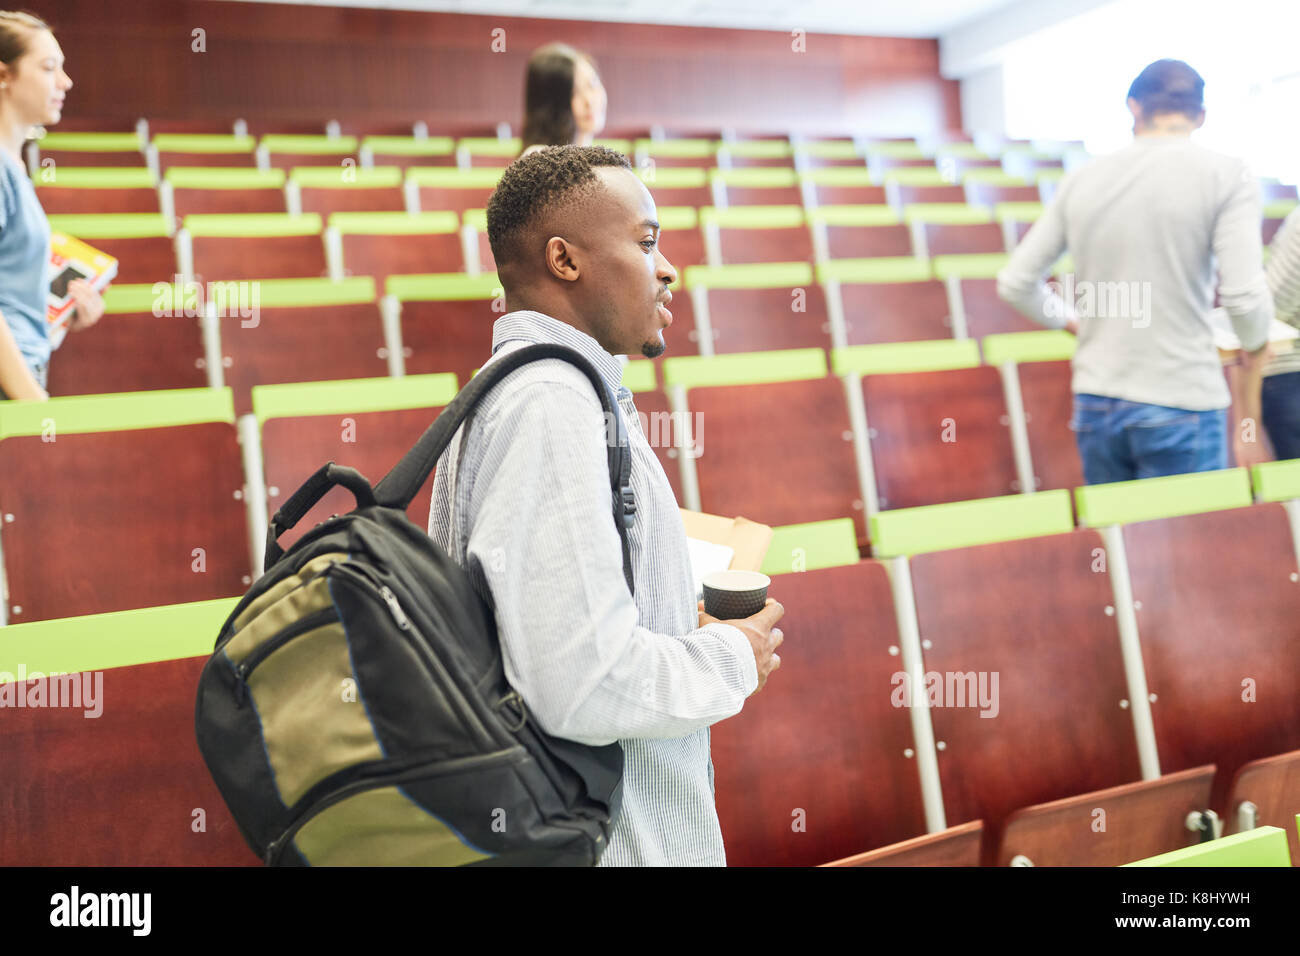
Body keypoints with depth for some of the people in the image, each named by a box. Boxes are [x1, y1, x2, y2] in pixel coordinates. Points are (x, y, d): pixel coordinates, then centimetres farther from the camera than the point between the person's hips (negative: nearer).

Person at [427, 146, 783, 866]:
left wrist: (681, 623, 10)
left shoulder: (503, 390, 10)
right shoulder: (551, 405, -22)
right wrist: (733, 658, -14)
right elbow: (587, 686, -30)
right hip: (622, 845, -9)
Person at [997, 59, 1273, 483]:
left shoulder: (1082, 179, 7)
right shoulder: (1227, 175, -5)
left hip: (1094, 402, 4)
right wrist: (1256, 347, 8)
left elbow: (1015, 284, 9)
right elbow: (1244, 296, -13)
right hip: (1181, 405, -4)